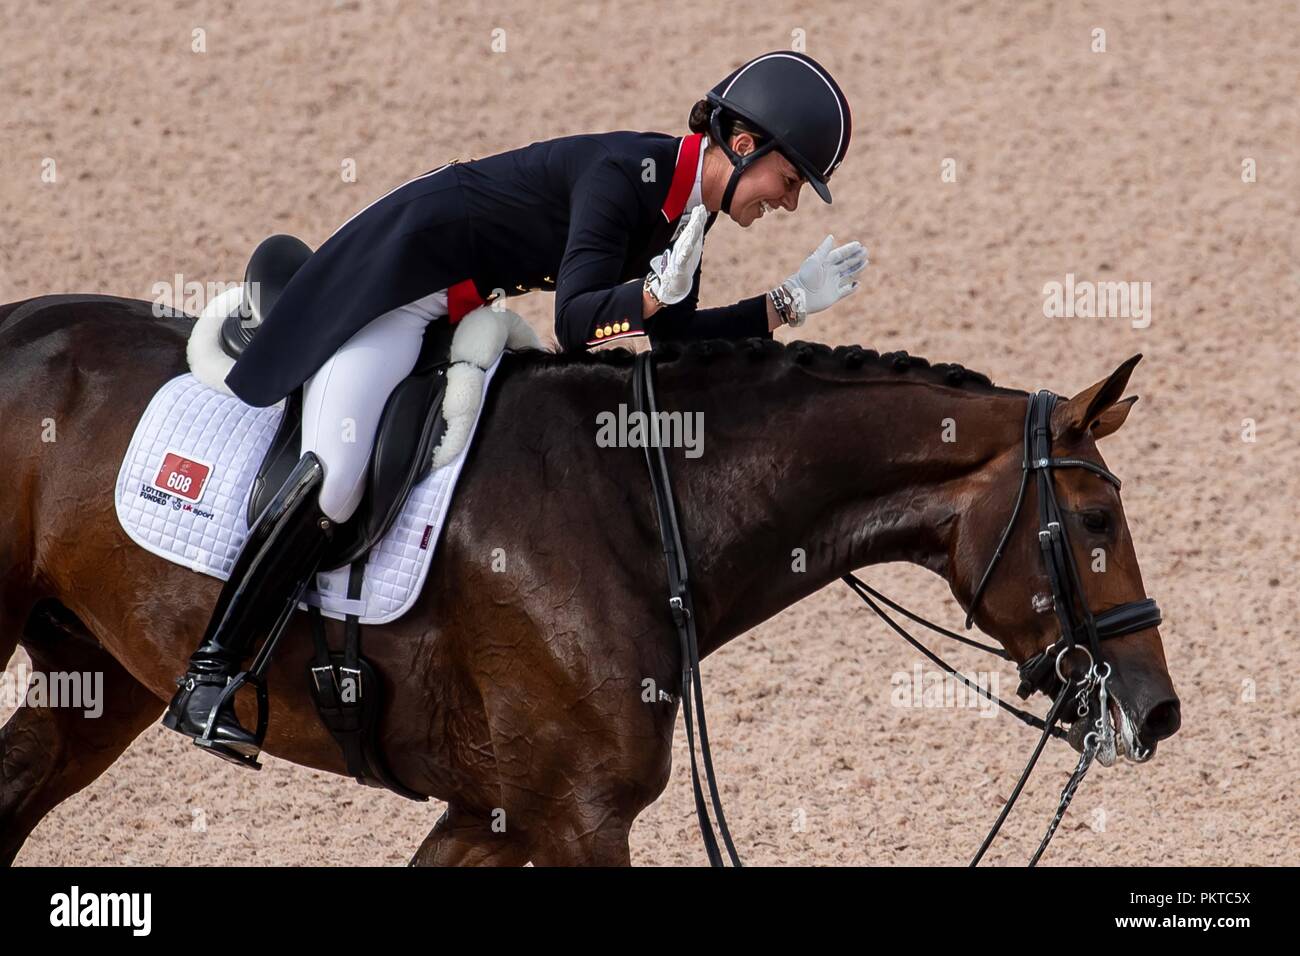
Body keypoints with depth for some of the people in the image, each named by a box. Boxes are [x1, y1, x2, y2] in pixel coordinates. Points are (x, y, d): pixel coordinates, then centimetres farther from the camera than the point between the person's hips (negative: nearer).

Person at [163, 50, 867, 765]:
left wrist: (788, 304, 4)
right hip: (392, 278, -10)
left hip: (460, 306, 10)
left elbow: (675, 343, 11)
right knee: (334, 478, -26)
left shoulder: (684, 205, 3)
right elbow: (575, 324, -30)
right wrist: (656, 289, -48)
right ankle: (204, 682, -22)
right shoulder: (625, 172, -24)